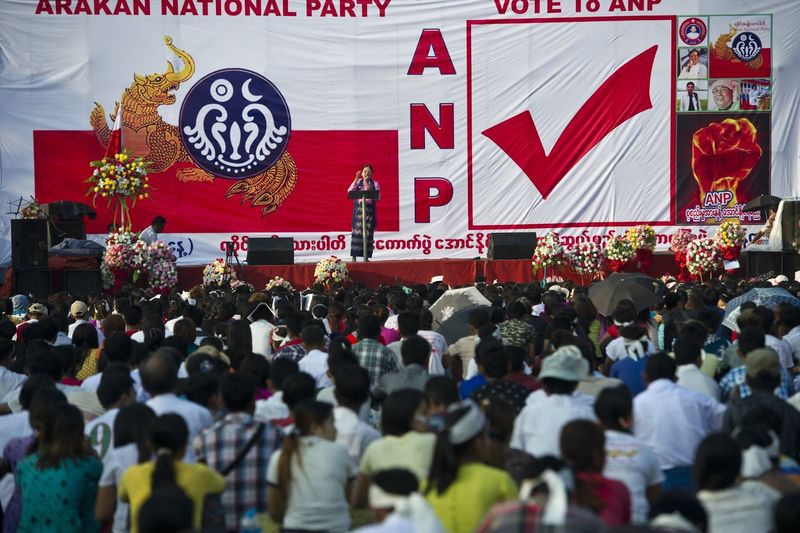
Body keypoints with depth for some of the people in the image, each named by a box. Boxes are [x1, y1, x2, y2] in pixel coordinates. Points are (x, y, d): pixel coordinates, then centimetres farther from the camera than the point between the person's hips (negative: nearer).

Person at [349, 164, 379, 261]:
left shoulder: (375, 184, 7)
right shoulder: (358, 182, 7)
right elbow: (350, 191, -8)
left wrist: (370, 190, -15)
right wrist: (356, 179, -13)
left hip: (369, 209, 1)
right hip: (359, 208, -1)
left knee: (368, 233, -2)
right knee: (357, 231, -6)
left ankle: (366, 256, 2)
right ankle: (354, 256, -6)